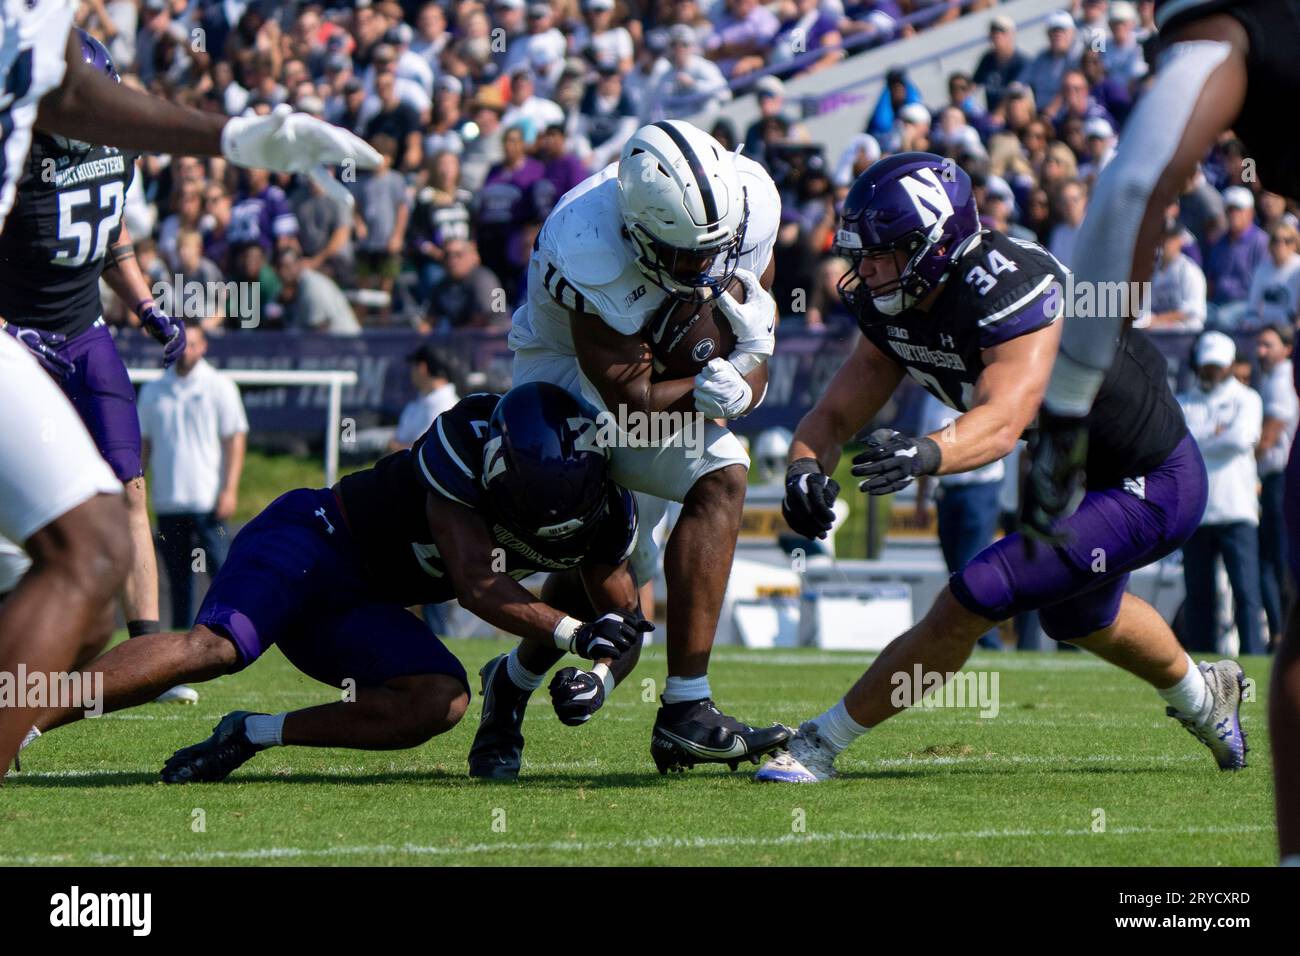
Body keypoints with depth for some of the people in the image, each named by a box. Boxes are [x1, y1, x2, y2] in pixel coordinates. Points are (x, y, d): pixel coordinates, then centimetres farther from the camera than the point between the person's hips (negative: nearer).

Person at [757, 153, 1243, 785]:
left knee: (969, 605, -20)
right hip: (1073, 479, 10)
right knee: (1077, 618, 35)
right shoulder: (896, 311, -8)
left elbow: (1003, 421, -46)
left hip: (1147, 489, -10)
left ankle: (822, 743, -9)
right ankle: (1202, 697, 63)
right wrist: (806, 467, -32)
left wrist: (928, 452, -65)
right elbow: (834, 415, -9)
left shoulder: (1010, 289, -33)